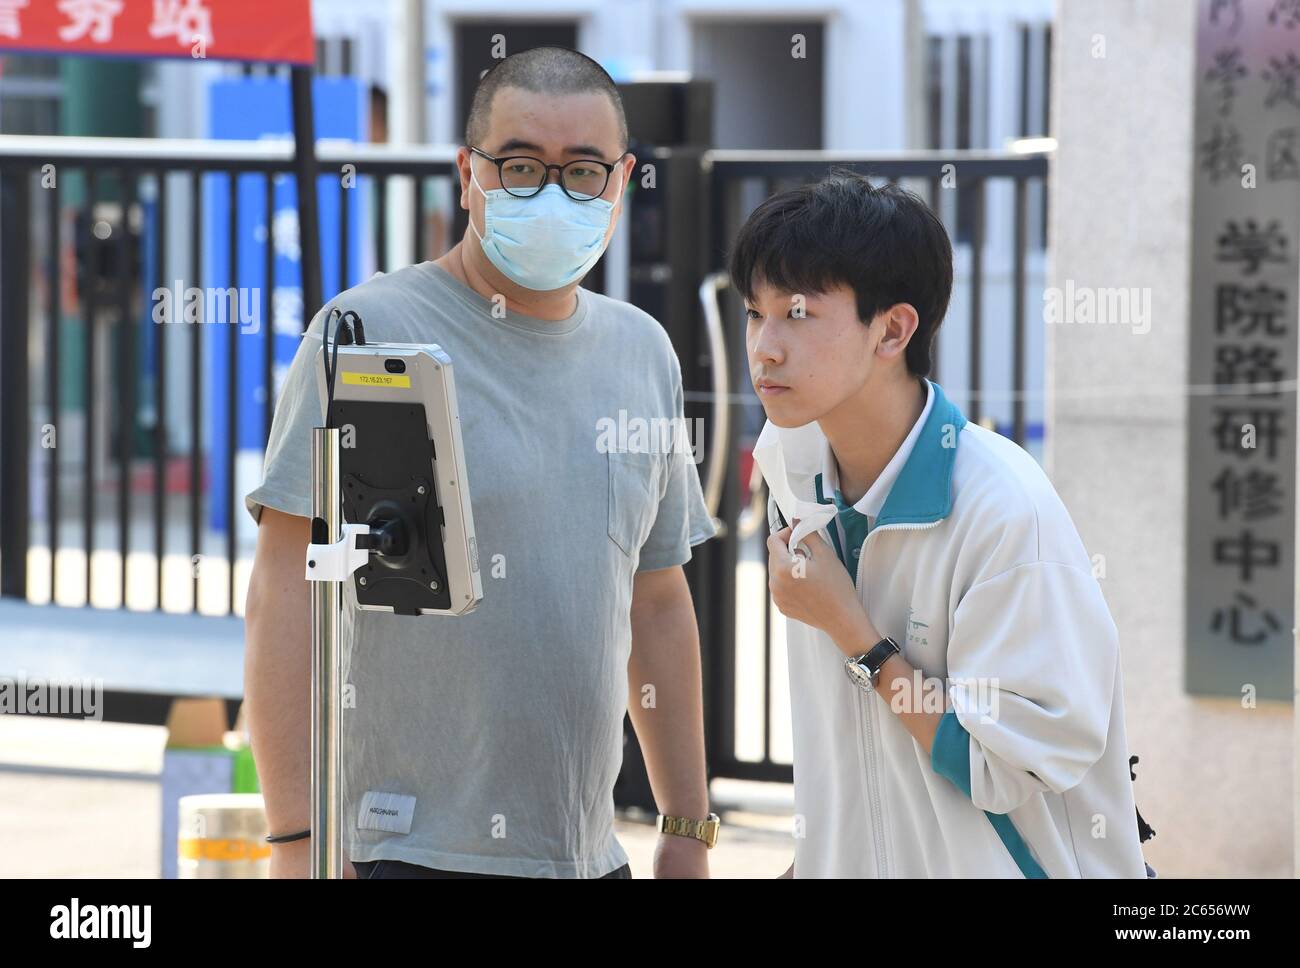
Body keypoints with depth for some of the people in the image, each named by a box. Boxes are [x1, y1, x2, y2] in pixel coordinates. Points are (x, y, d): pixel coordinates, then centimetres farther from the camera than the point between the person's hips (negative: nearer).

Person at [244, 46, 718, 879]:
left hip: (588, 853, 6)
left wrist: (688, 829, 17)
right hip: (408, 848, -6)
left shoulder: (643, 351, 13)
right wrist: (297, 838, -17)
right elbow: (287, 591, -11)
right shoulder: (371, 331, -7)